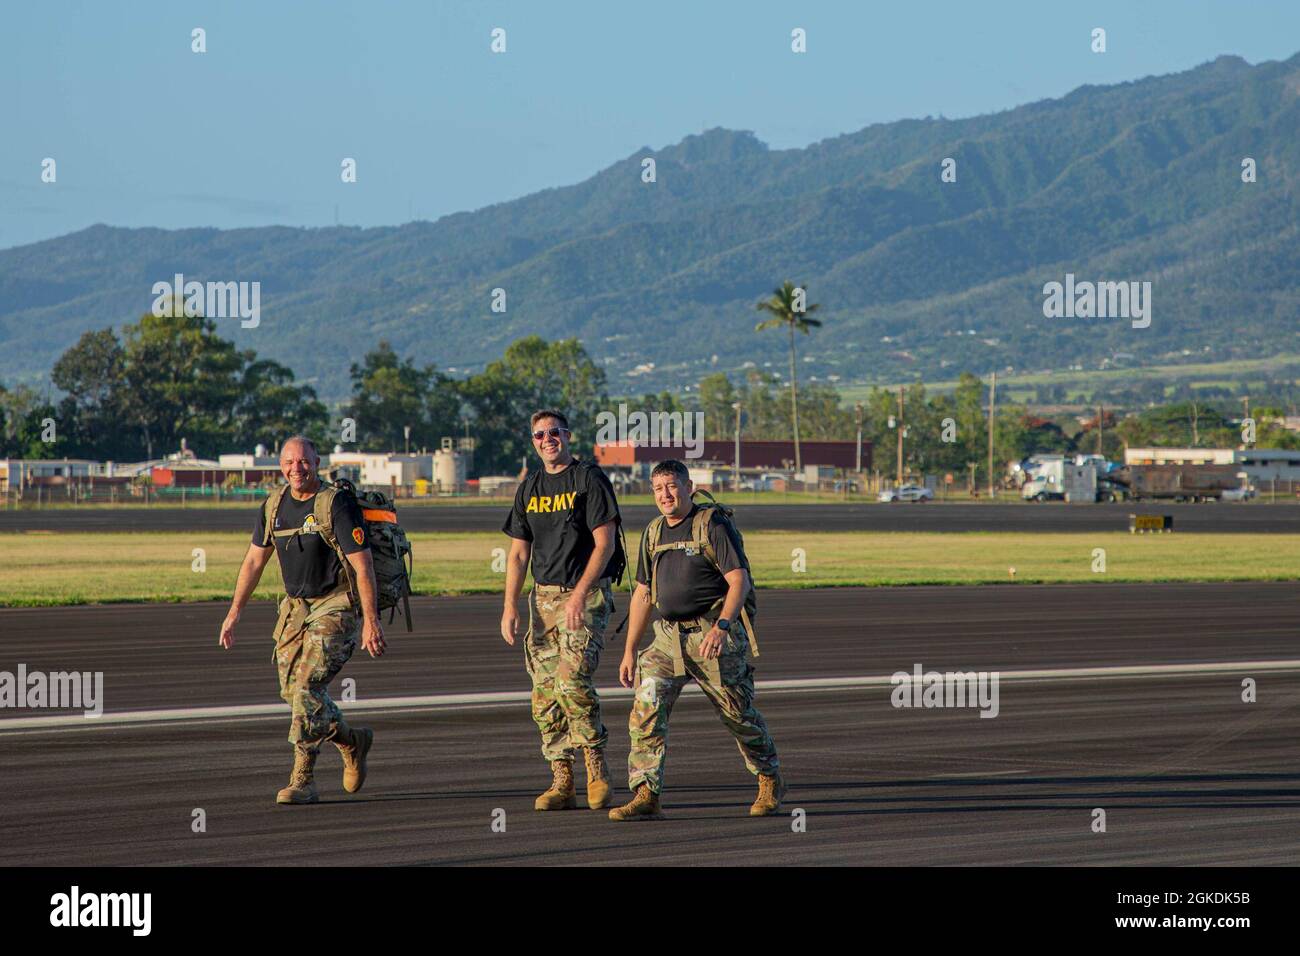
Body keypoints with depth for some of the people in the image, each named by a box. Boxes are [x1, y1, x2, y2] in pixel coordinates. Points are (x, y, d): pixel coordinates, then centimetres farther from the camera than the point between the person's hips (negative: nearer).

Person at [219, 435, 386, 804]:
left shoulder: (337, 504, -15)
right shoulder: (273, 506, 5)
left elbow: (362, 565, -17)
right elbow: (254, 560, 15)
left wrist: (371, 621, -22)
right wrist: (234, 613, 12)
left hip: (337, 608, -7)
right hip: (296, 607, 7)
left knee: (308, 685, -18)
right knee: (293, 689, 4)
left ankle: (303, 780, -13)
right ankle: (353, 742, 29)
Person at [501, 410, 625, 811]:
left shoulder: (589, 479, -5)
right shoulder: (530, 488, 14)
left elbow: (604, 543, -11)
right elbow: (518, 553, 14)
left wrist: (579, 594, -20)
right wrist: (510, 607, 3)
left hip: (587, 597, -6)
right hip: (543, 598, 6)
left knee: (572, 680, -21)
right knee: (545, 694, 1)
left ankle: (597, 770, -7)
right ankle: (561, 783, 4)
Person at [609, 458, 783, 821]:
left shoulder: (712, 525, -8)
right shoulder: (653, 533, 11)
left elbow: (739, 580, -14)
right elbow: (642, 593, 17)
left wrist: (722, 626, -29)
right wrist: (629, 651, 13)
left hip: (713, 636, -5)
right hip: (668, 637, 5)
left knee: (739, 713, 7)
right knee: (645, 709, -12)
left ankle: (770, 781, 30)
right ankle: (647, 796, -15)